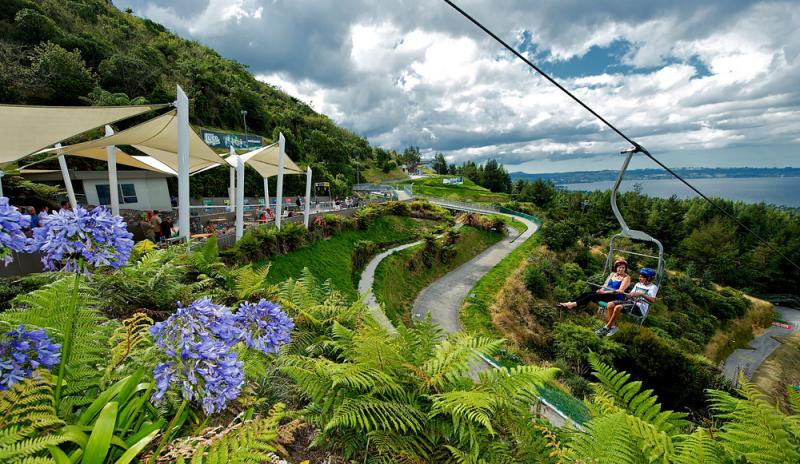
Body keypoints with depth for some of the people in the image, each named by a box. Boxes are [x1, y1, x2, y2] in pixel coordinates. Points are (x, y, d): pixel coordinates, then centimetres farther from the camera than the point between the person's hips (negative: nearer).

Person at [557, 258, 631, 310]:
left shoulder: (626, 277, -2)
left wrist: (605, 292, -21)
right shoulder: (612, 274, 18)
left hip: (616, 297, -7)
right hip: (606, 293, 7)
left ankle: (573, 305, -42)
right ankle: (569, 303, -31)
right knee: (586, 293, -17)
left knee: (592, 296, -30)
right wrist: (602, 289, -8)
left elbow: (620, 291, -13)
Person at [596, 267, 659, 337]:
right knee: (610, 304, -19)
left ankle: (607, 327, -20)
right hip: (631, 302, 7)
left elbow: (653, 300, -15)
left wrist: (641, 294, -30)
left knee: (618, 307, -32)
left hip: (640, 307, -7)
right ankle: (613, 326, -13)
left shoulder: (653, 287, 0)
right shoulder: (638, 284, 21)